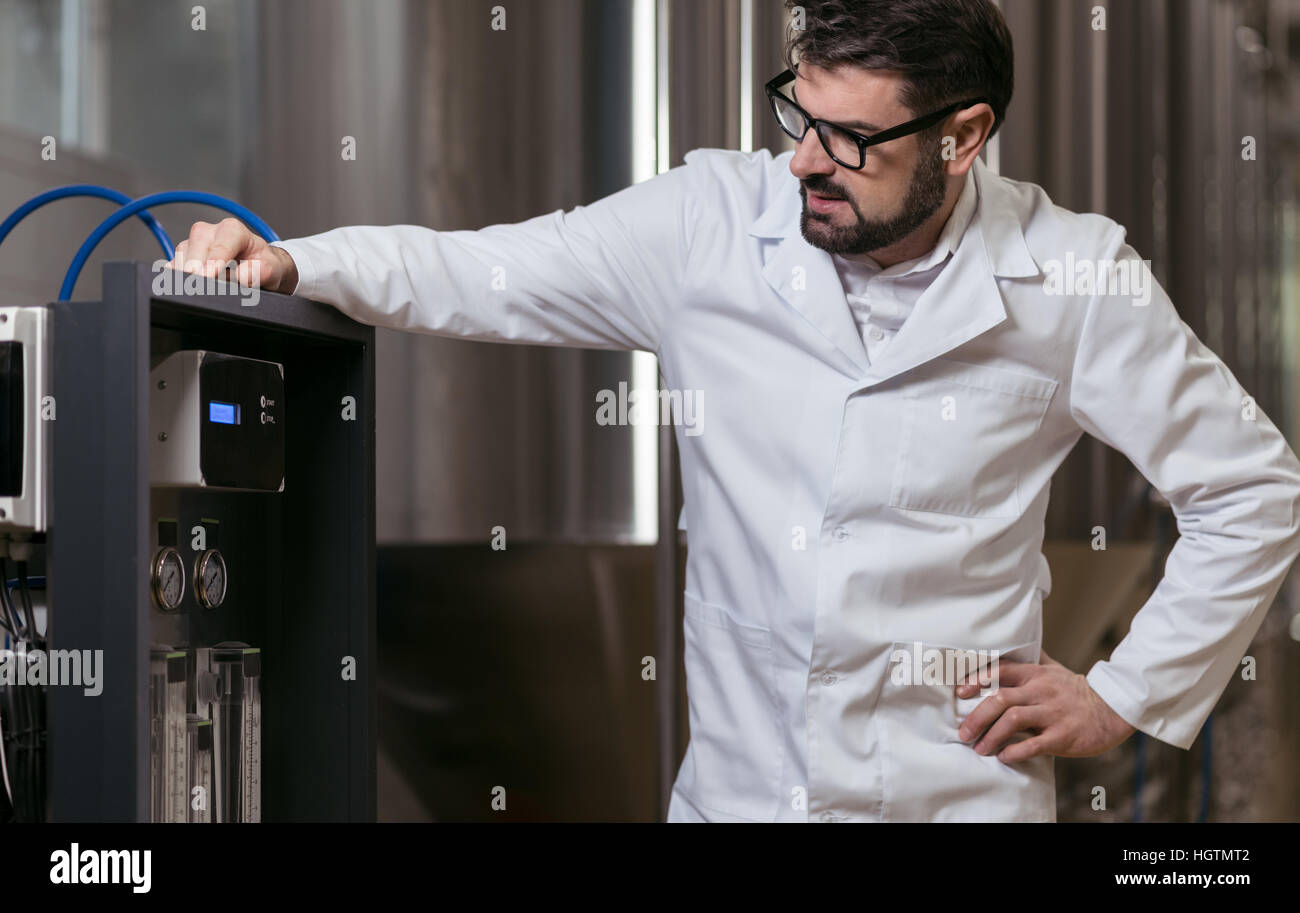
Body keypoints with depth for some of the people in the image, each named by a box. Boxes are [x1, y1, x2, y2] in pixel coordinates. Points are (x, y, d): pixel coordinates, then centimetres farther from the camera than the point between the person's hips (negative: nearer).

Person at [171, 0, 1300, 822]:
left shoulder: (1071, 279, -8)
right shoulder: (713, 223, -4)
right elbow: (476, 272, 0)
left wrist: (1125, 698, -1)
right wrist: (288, 266, -16)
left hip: (955, 792, -2)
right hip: (732, 786, 2)